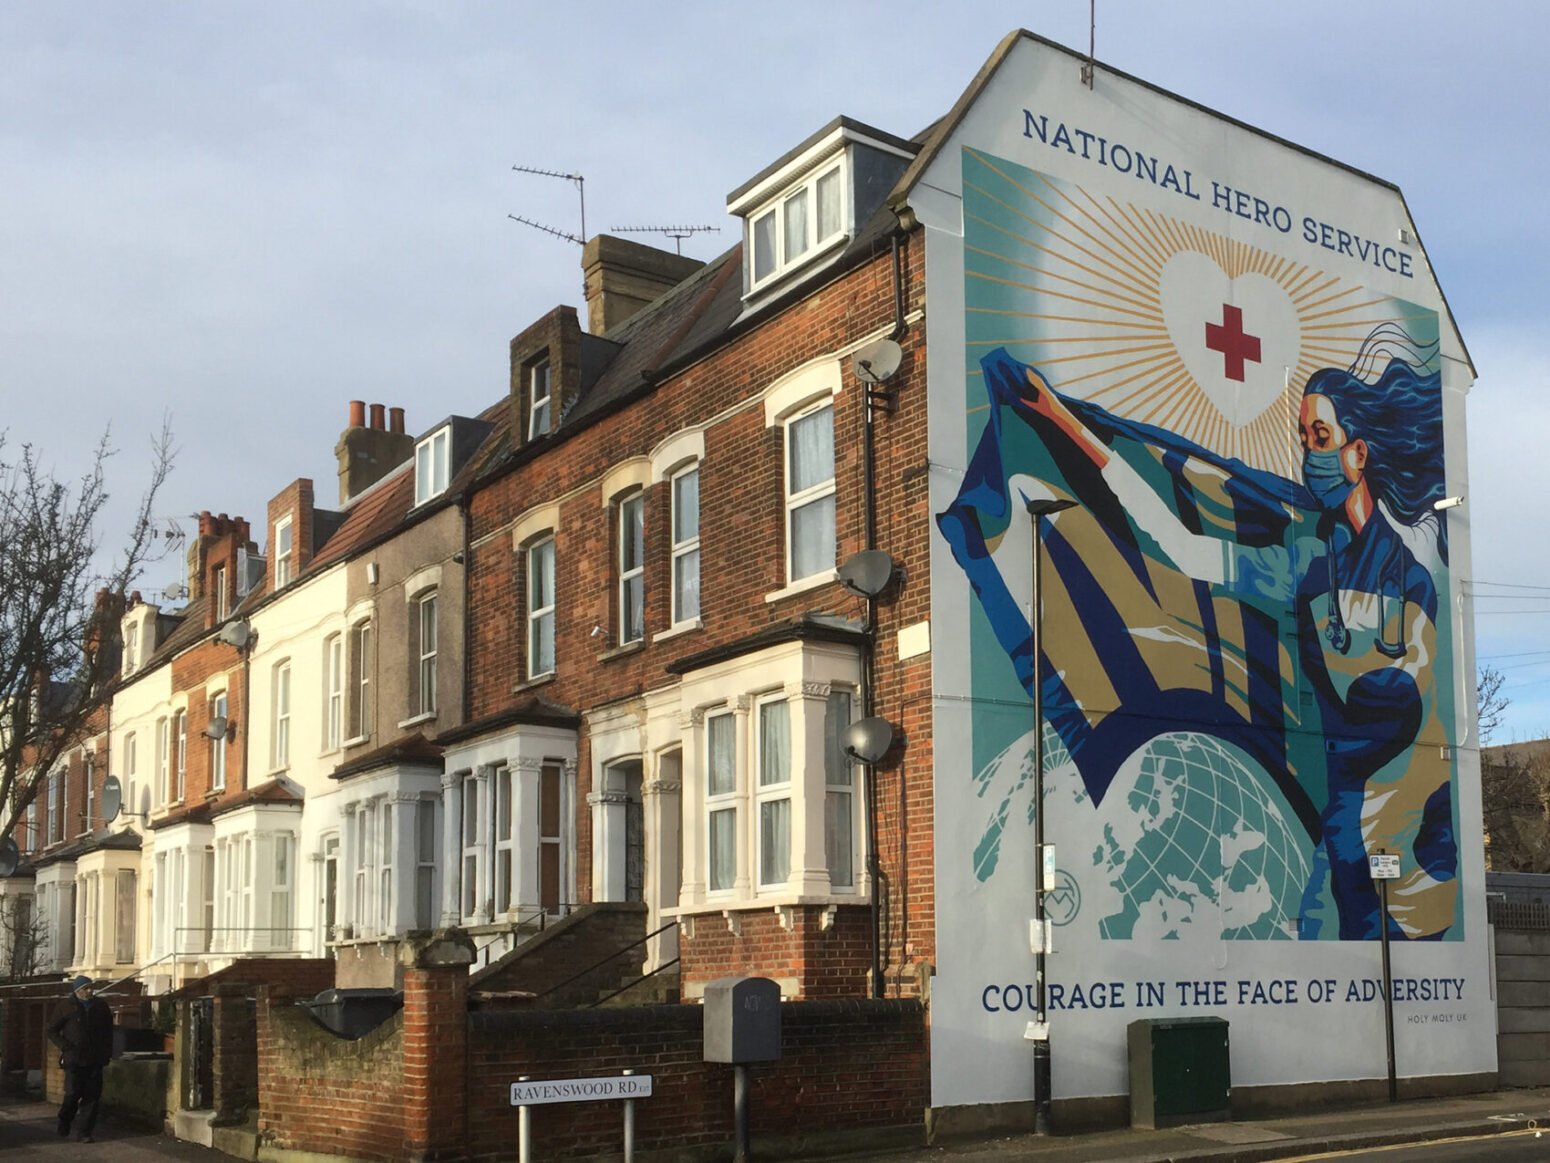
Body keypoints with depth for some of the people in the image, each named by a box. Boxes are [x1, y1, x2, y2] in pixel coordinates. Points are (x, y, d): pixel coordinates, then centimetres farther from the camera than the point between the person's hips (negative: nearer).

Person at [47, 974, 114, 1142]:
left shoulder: (100, 1006, 8)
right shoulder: (68, 1007, -1)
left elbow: (108, 1030, 18)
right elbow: (52, 1031, 5)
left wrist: (107, 1052, 9)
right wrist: (65, 1046, -7)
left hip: (95, 1059, 3)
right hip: (74, 1059, -3)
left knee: (92, 1096, -1)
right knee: (73, 1094, -6)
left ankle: (84, 1132, 6)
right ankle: (64, 1123, 22)